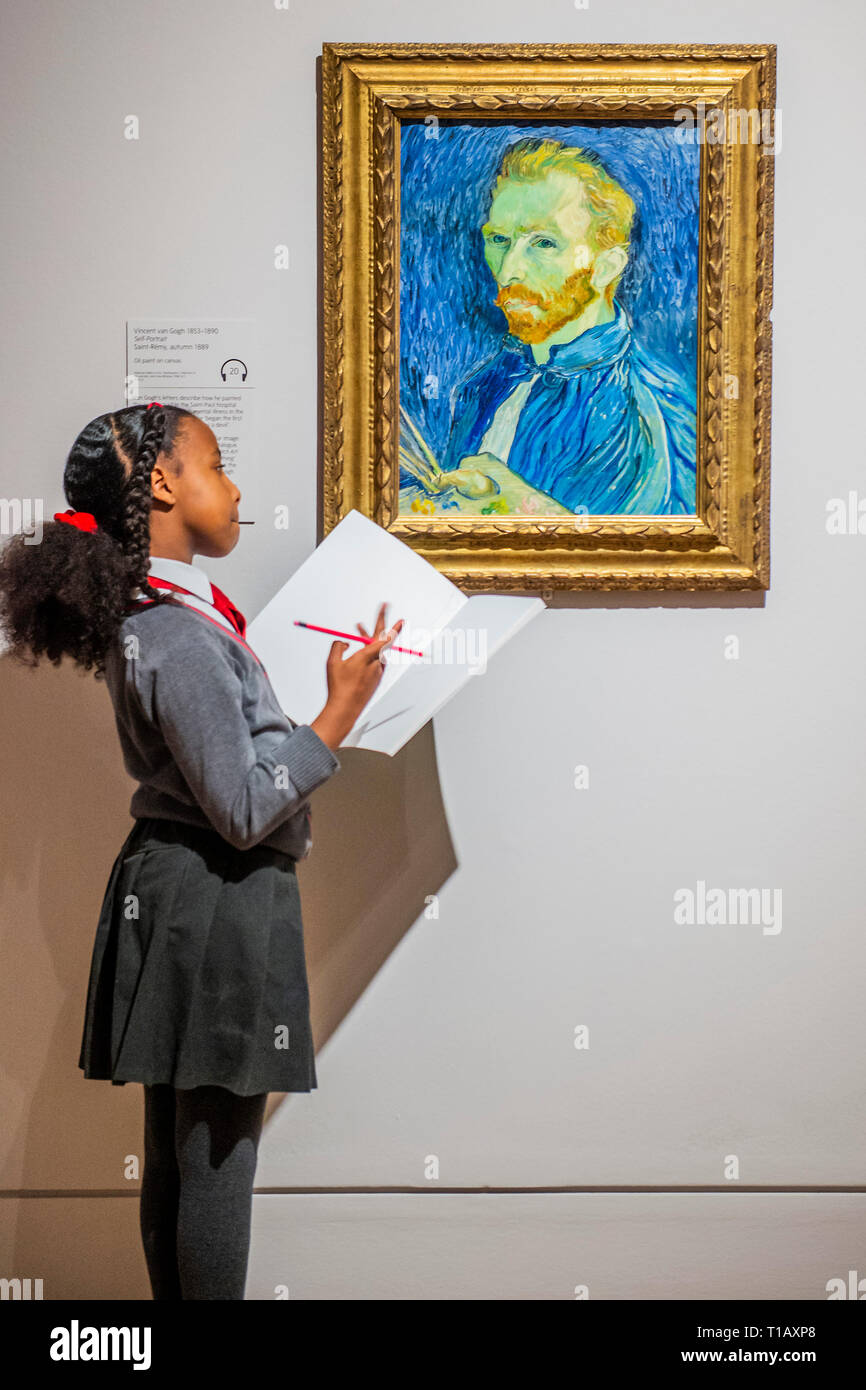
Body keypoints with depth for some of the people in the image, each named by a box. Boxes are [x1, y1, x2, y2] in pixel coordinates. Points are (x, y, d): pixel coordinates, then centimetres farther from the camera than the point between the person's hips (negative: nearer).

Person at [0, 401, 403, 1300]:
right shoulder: (179, 637, -20)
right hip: (216, 901, -10)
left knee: (178, 1152, 16)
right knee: (216, 1155, -1)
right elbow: (244, 809, -21)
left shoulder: (148, 617, 11)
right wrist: (340, 713, -17)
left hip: (178, 890, 10)